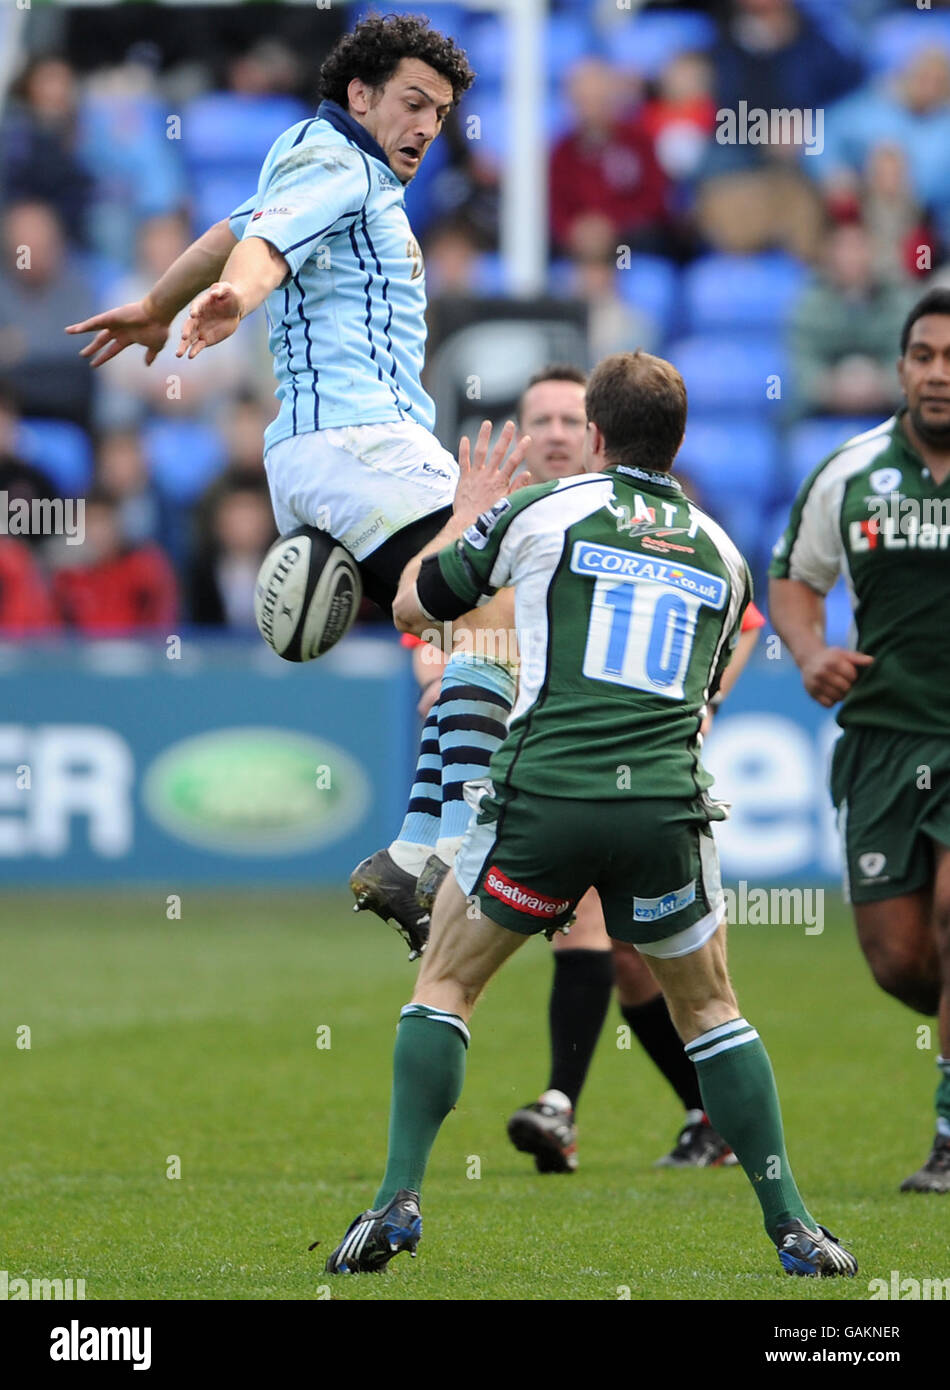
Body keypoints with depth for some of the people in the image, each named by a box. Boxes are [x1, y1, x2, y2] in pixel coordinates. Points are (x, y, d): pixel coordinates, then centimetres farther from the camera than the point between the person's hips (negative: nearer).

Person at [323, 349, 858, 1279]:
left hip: (542, 795, -2)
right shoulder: (720, 552, 16)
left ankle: (398, 1202, 3)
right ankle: (792, 1228, 13)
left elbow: (413, 607, 17)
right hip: (666, 807, 2)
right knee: (709, 1011, 19)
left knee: (445, 984, 15)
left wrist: (465, 512, 34)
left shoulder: (542, 512, 5)